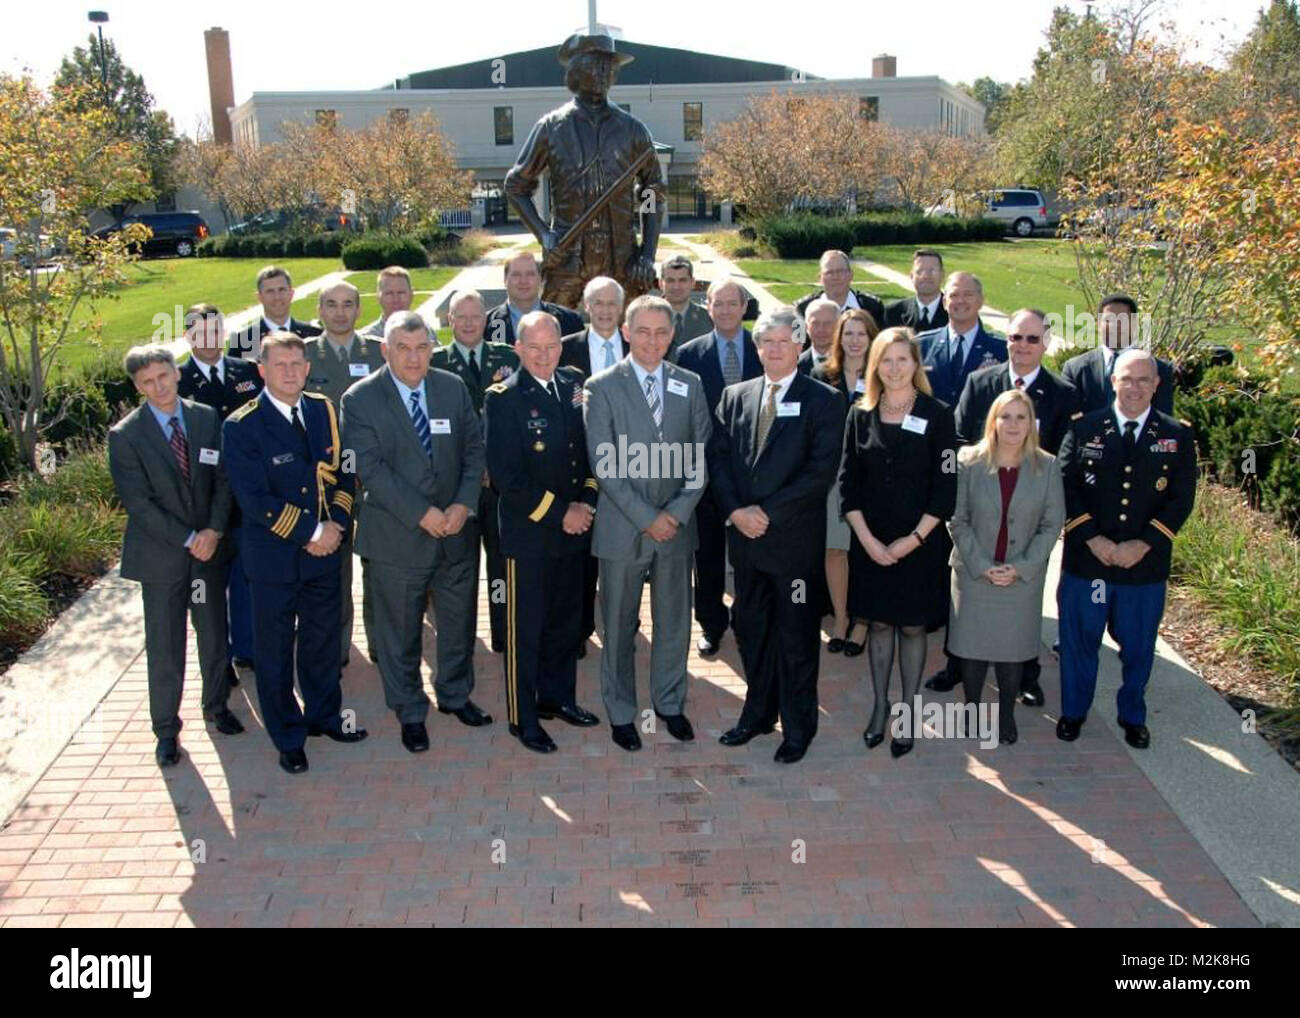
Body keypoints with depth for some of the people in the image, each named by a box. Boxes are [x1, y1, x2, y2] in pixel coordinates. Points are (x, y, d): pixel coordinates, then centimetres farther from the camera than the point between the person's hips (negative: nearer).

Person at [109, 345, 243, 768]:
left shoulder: (207, 418, 2)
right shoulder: (125, 435, -9)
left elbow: (222, 479, 2)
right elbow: (138, 502, -12)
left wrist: (214, 530, -11)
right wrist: (188, 539, -15)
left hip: (210, 546, 3)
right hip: (161, 555, -3)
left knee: (214, 633, 15)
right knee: (164, 646, 5)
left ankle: (217, 704, 36)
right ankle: (166, 729, 19)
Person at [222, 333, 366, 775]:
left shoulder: (323, 411, 2)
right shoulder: (242, 426, -14)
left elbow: (344, 471, 7)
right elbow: (255, 499, -18)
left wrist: (336, 524, -9)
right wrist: (310, 532, -17)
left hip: (324, 552, 5)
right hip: (273, 556, -4)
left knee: (323, 639, 19)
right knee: (275, 650, 9)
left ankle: (324, 714, 39)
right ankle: (288, 738, 25)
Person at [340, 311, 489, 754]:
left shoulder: (453, 388, 2)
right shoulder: (360, 399, -9)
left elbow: (474, 449, 3)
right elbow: (371, 468, -15)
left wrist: (463, 504, -11)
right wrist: (422, 513, -20)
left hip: (457, 531, 4)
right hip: (397, 538, -3)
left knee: (459, 622, 17)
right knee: (400, 633, 10)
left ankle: (455, 695, 39)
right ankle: (410, 713, 29)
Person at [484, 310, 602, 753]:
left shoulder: (574, 384, 5)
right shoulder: (503, 398, -12)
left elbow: (590, 448, 11)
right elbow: (505, 474, -17)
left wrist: (586, 500, -4)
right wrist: (558, 513, -16)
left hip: (574, 528, 6)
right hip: (528, 533, -6)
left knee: (565, 621, 18)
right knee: (525, 629, 5)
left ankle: (558, 697, 35)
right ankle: (523, 719, 18)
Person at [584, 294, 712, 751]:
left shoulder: (690, 385, 4)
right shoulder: (602, 387, -6)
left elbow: (702, 457, 3)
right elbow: (604, 466, -10)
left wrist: (677, 512, -9)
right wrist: (646, 518, -14)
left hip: (676, 525, 3)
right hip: (622, 527, -3)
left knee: (674, 621, 14)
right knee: (619, 626, 9)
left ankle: (669, 702, 33)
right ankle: (620, 711, 26)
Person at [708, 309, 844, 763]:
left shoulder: (824, 401, -5)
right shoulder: (735, 397, 9)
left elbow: (821, 470, -13)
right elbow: (718, 459, 5)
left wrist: (769, 513, -16)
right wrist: (735, 511, -10)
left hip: (795, 538, -4)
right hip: (744, 534, 5)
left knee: (796, 636, 6)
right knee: (751, 629, 15)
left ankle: (798, 728, 21)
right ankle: (758, 713, 32)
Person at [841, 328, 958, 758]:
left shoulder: (937, 415, -5)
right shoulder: (861, 415, 2)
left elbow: (946, 486, -7)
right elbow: (848, 482, 1)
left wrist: (914, 539, -13)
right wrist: (867, 539, -8)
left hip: (921, 542, -2)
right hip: (870, 542, 2)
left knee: (912, 625, 8)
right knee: (878, 623, 12)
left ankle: (908, 712, 21)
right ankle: (879, 706, 26)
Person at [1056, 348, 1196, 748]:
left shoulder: (1177, 437, 1)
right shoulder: (1084, 428, 0)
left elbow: (1181, 499, -2)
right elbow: (1066, 488, -3)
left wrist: (1143, 544, -14)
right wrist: (1092, 538, -14)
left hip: (1145, 564, 1)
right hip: (1085, 560, 0)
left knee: (1137, 647, 14)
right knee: (1079, 640, 11)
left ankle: (1133, 716, 35)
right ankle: (1074, 710, 31)